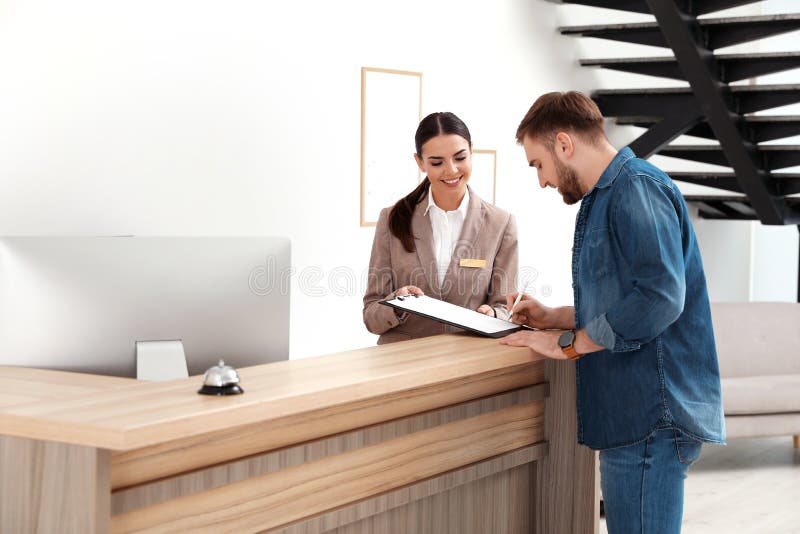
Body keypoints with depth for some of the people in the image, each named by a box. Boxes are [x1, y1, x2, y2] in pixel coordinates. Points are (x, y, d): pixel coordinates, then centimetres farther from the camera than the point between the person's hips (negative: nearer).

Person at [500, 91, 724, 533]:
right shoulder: (608, 197, 21)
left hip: (650, 418, -11)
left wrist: (569, 343, -16)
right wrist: (555, 318, 15)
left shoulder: (638, 189, -12)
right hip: (632, 414, 11)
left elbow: (659, 295, -25)